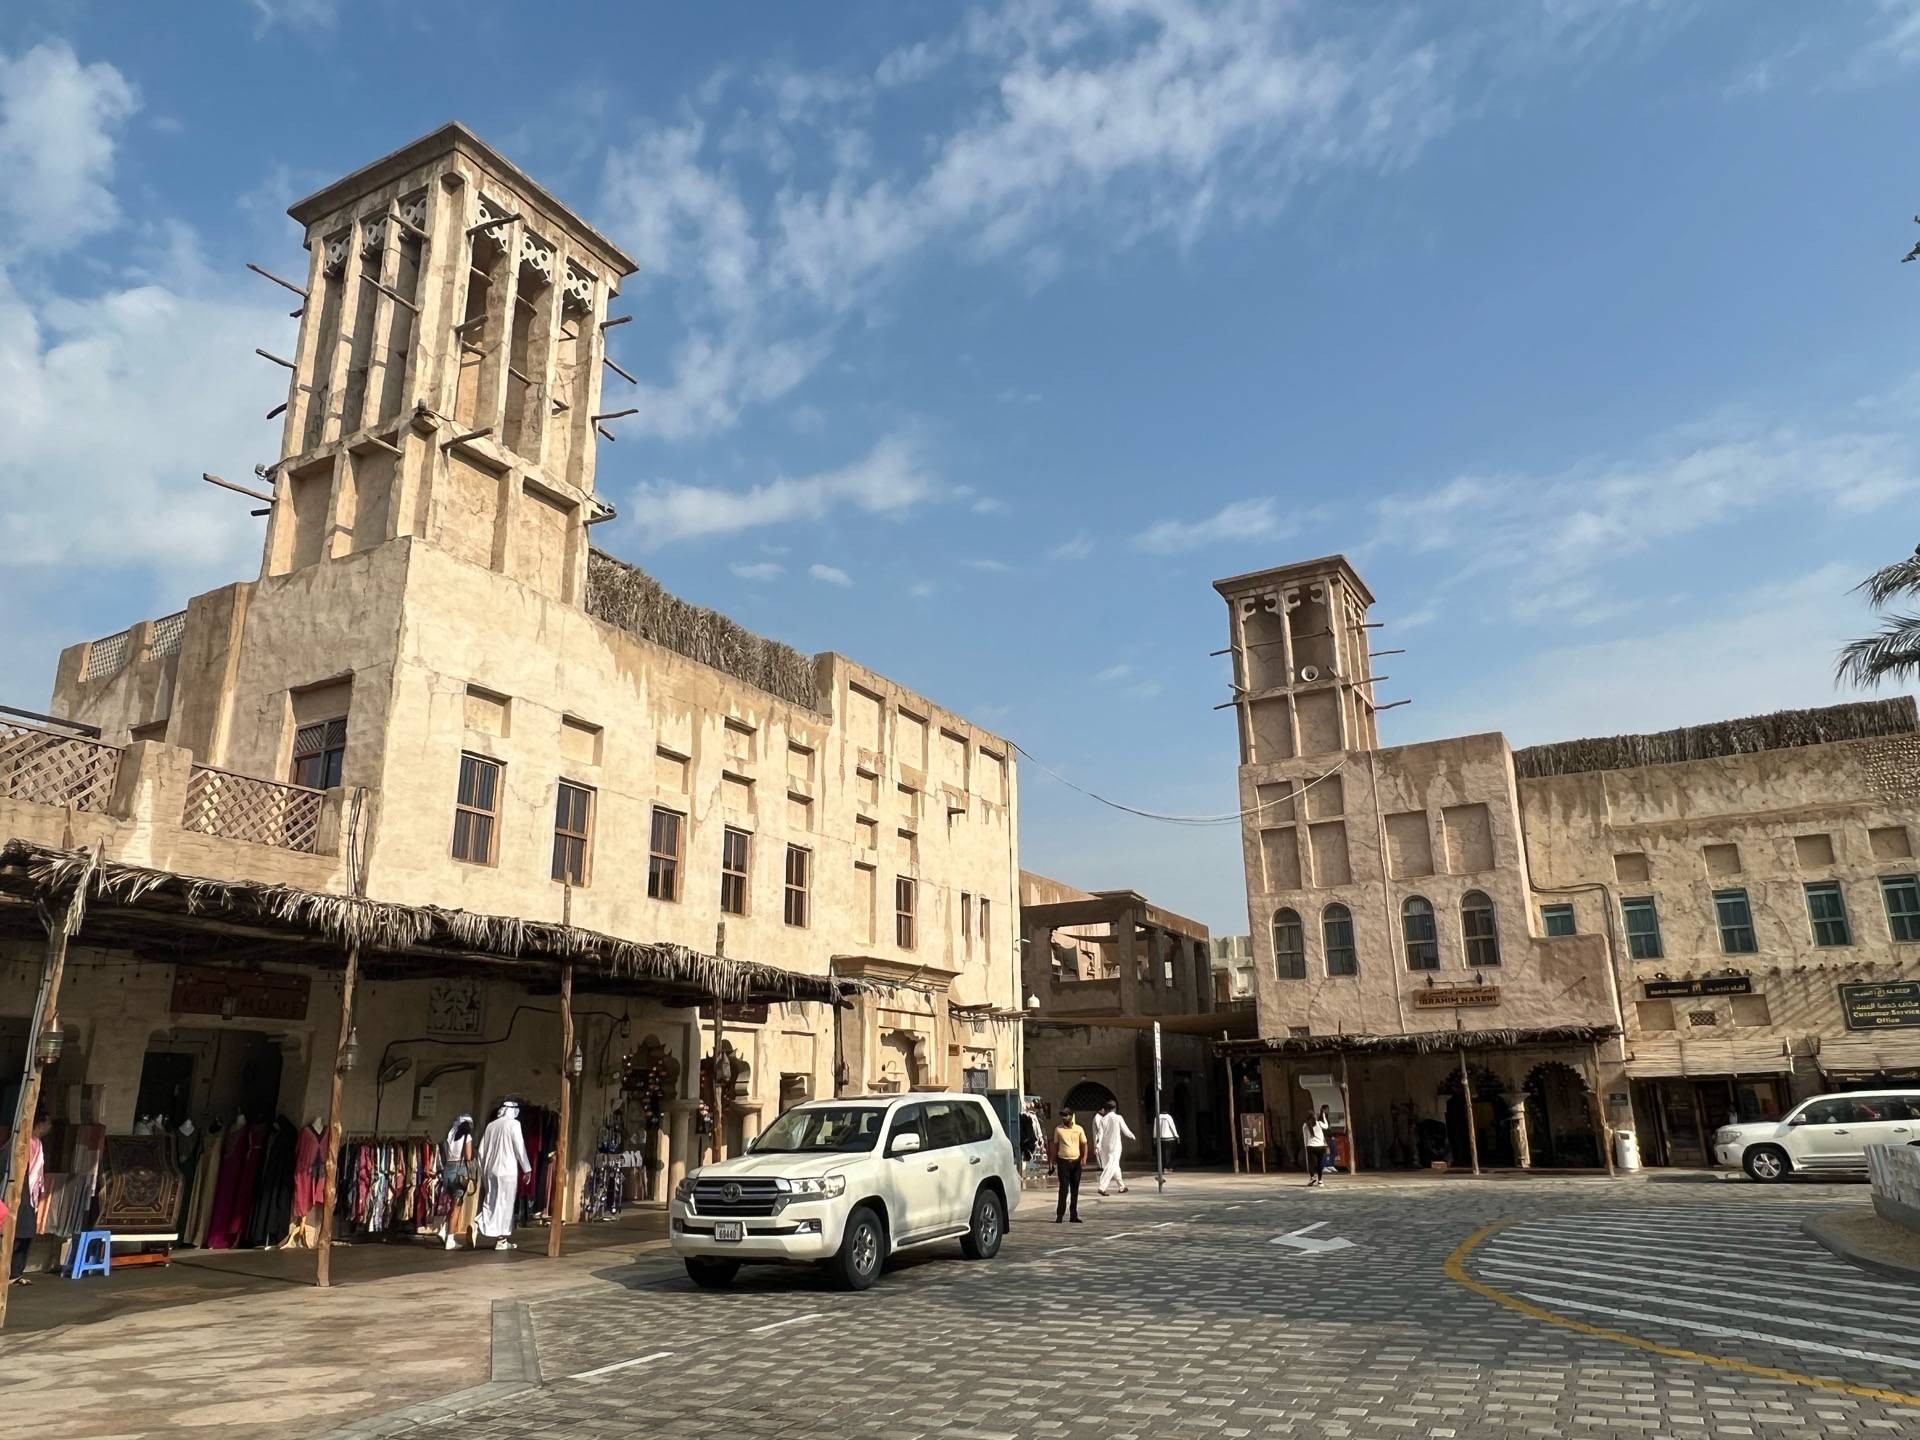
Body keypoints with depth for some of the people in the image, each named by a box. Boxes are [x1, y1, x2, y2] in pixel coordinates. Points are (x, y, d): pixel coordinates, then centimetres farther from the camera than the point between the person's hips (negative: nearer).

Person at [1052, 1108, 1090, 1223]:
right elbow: (1055, 1145, 8)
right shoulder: (1058, 1129, 2)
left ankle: (1074, 1215, 14)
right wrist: (1054, 1161, 6)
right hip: (1063, 1162, -2)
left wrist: (1084, 1157, -8)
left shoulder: (1079, 1129, 3)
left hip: (1076, 1162, 2)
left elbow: (1084, 1144, 6)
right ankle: (1059, 1215, -5)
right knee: (1064, 1189, -8)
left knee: (1075, 1189, 7)